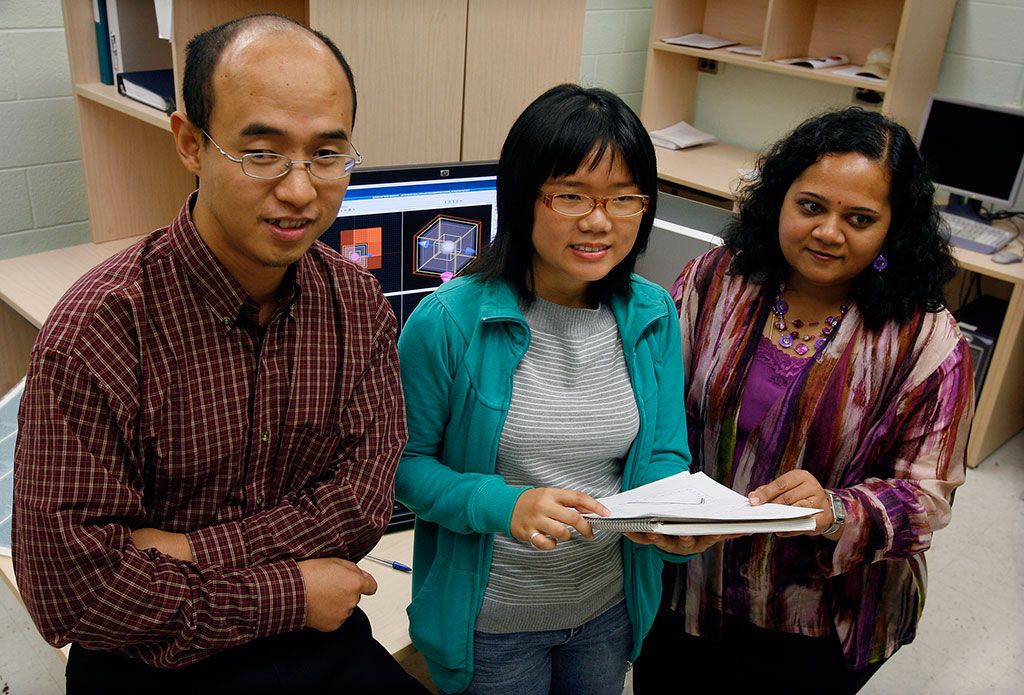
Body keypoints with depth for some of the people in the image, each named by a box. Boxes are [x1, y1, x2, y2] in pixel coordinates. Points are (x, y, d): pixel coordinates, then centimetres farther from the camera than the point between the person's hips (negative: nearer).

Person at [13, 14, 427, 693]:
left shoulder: (360, 304, -8)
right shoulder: (97, 332, -22)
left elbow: (363, 499, -8)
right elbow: (71, 591, -21)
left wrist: (193, 552, -19)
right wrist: (291, 594, -16)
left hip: (318, 636, 3)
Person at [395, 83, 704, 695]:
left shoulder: (653, 316, -7)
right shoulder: (450, 321, -20)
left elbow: (663, 454, -2)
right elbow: (405, 462, -13)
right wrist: (505, 506, -29)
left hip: (610, 607, 4)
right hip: (491, 620, -4)